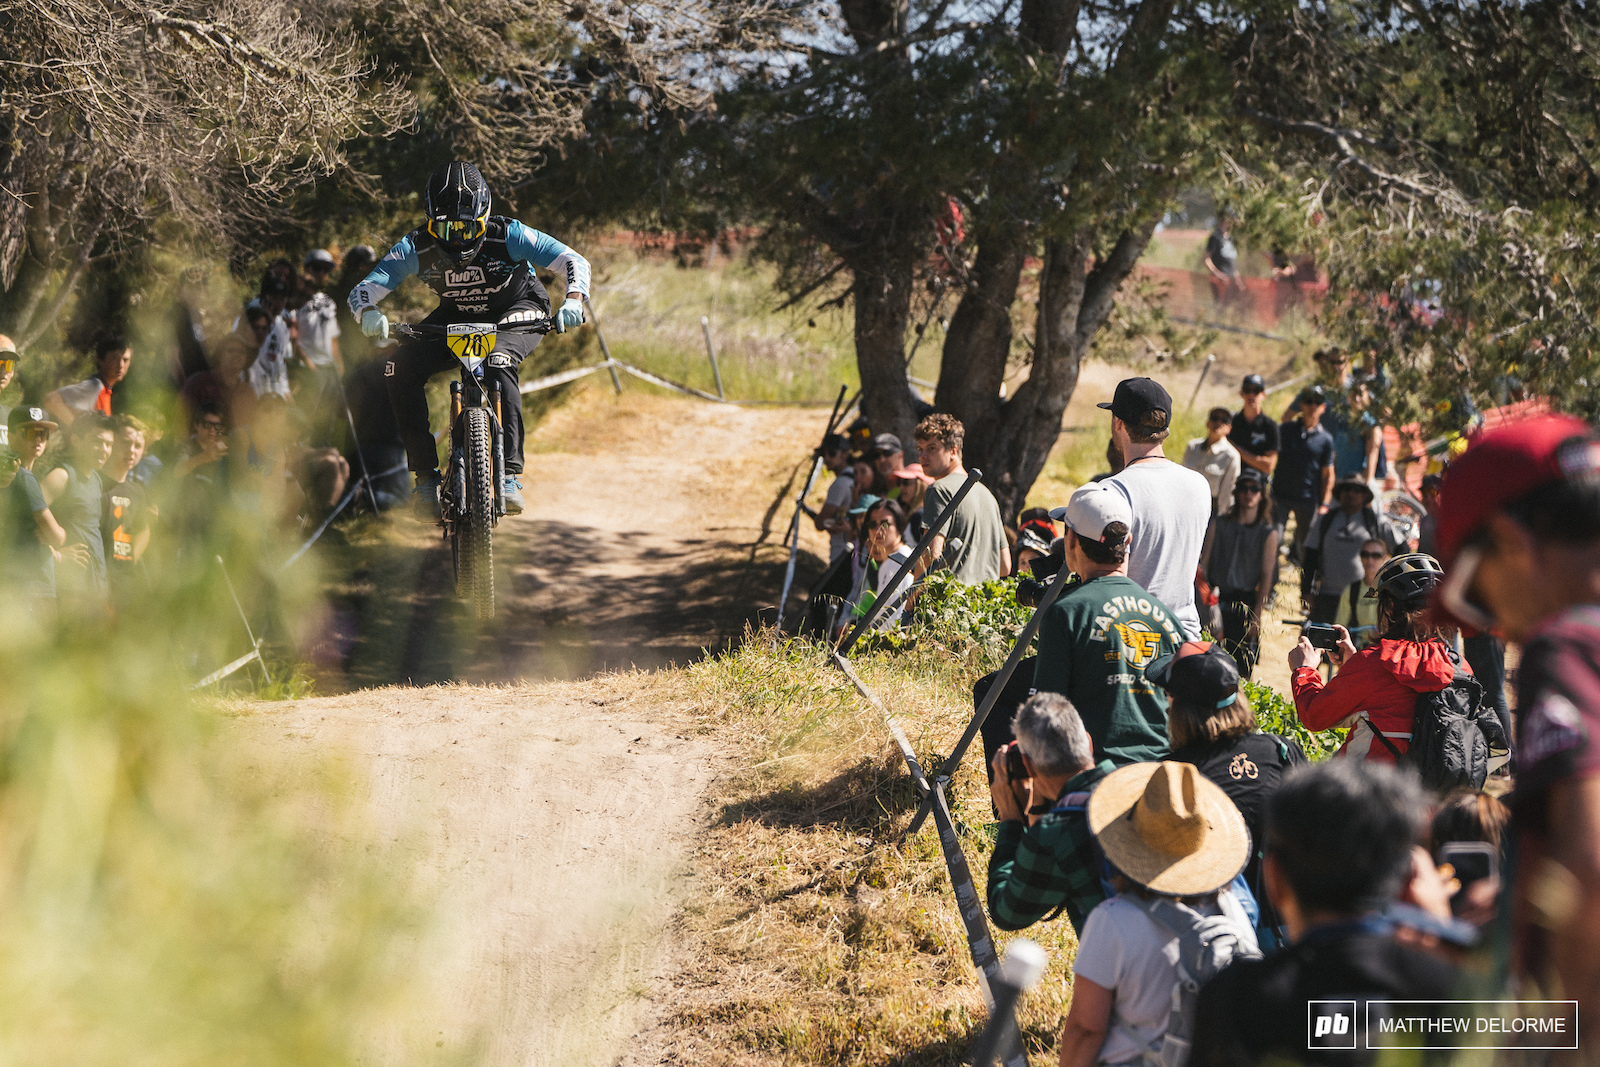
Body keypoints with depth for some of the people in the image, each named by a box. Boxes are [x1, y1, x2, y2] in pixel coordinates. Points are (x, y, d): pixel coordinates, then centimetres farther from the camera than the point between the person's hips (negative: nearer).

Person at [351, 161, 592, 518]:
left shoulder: (506, 235, -29)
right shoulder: (417, 247, -24)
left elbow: (574, 262, -28)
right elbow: (363, 290, -24)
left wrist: (573, 300, -48)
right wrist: (369, 314, -48)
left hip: (518, 311, -3)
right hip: (457, 316, 3)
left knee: (498, 361, -37)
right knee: (400, 368, -19)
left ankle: (510, 475, -34)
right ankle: (426, 476, -11)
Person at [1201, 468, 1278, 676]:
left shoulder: (1268, 533, 4)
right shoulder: (1219, 525, 9)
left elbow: (1266, 576, 0)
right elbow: (1203, 562, 8)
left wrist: (1257, 615, -7)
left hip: (1245, 602, -1)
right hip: (1215, 599, 1)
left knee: (1242, 667, -4)